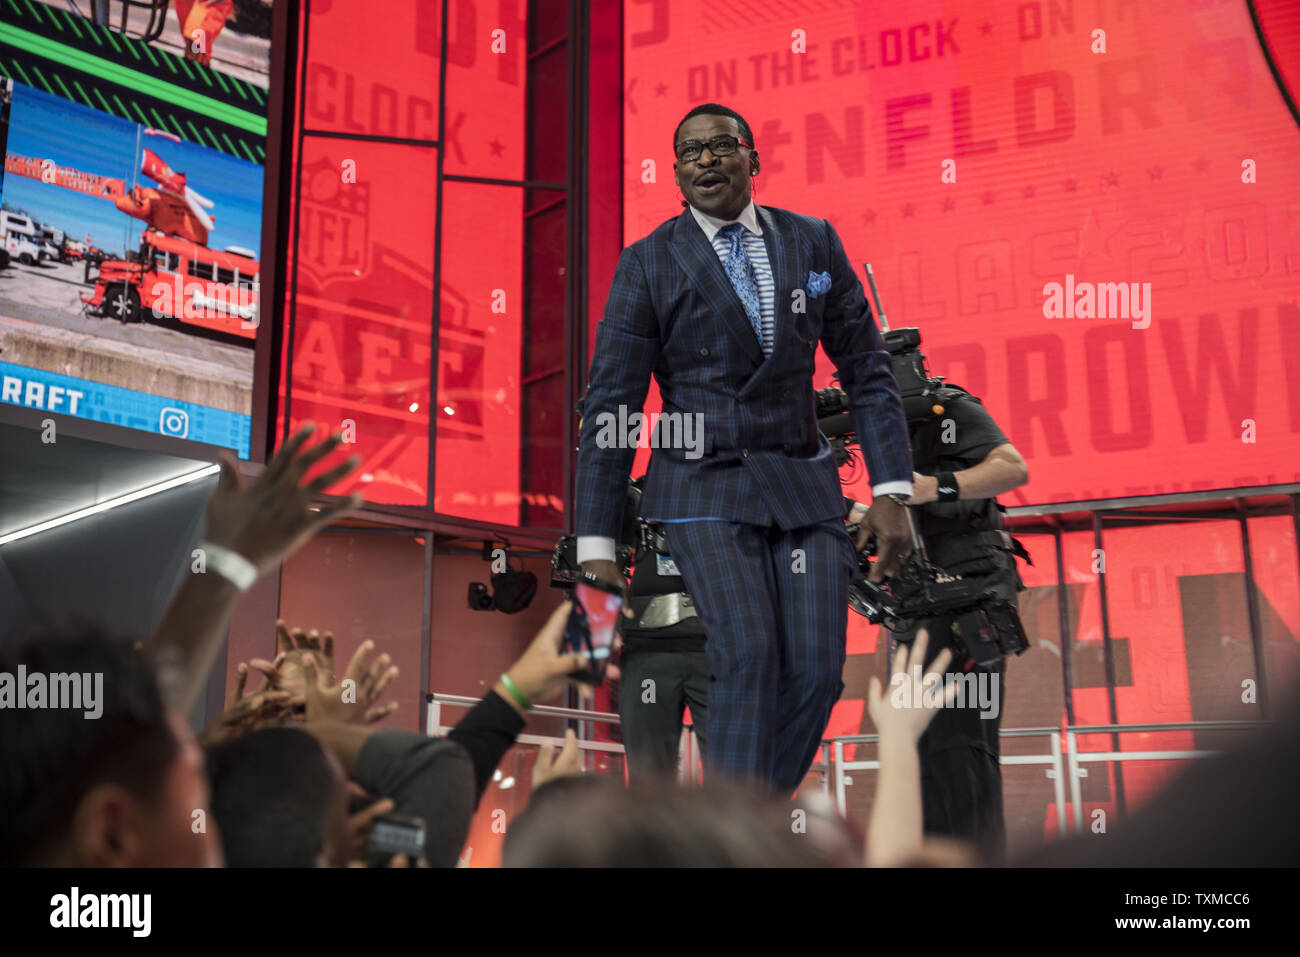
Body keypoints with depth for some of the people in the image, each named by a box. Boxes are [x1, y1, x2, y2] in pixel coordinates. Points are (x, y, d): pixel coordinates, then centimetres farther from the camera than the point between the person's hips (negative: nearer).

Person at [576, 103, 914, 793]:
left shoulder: (813, 242, 9)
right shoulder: (648, 263, 0)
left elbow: (867, 371, 11)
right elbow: (610, 407, -1)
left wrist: (892, 490, 1)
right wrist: (596, 543, -5)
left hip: (802, 482, 3)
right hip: (702, 487, -3)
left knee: (816, 670, -6)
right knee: (747, 652, -21)